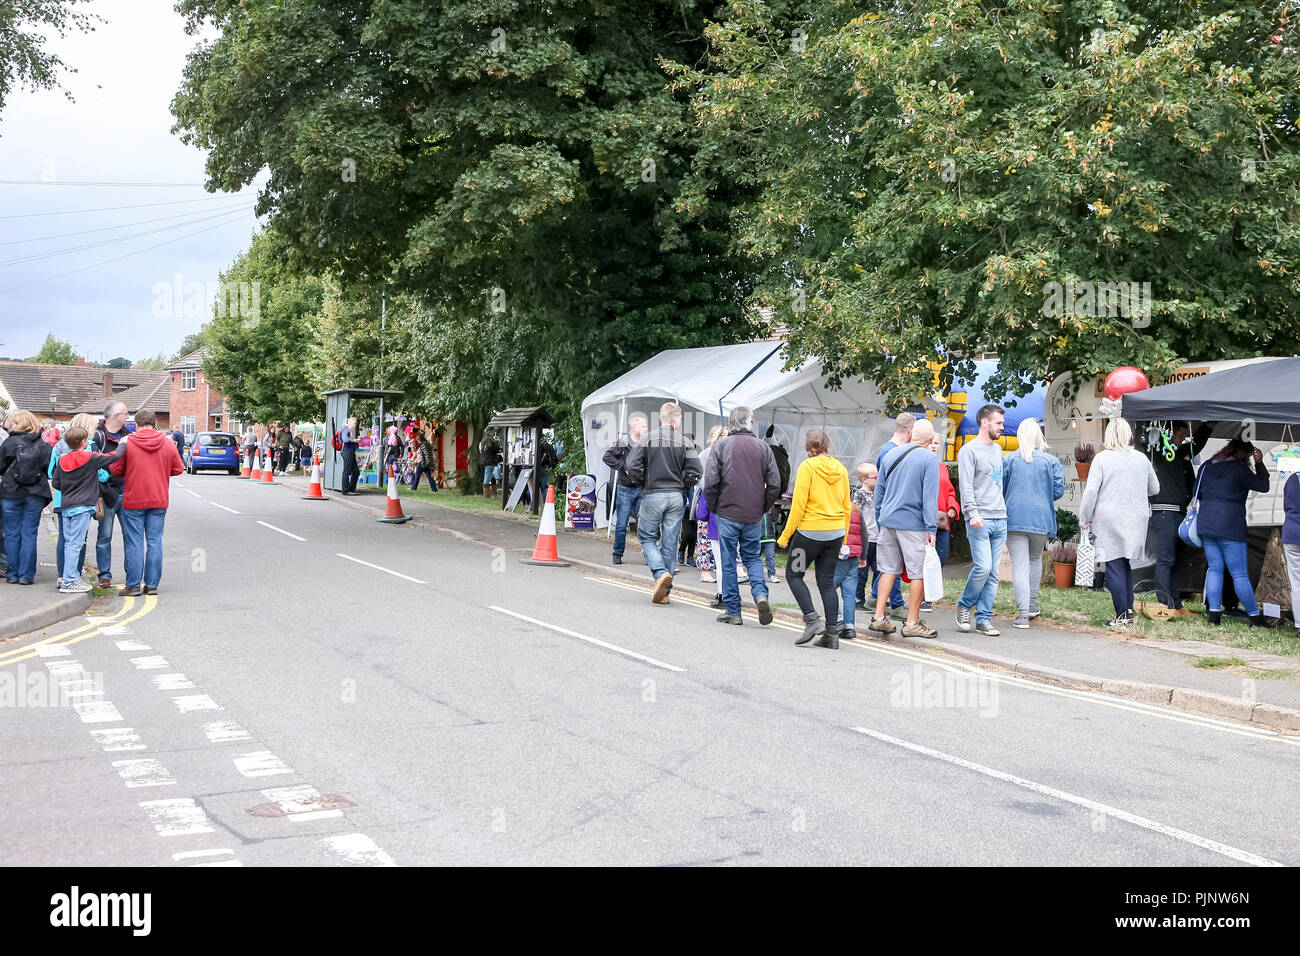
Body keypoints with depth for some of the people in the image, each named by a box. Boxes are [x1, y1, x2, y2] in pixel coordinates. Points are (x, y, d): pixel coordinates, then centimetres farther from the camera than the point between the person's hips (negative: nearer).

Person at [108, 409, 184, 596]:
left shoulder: (127, 443, -7)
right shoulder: (168, 444, 1)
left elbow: (115, 470, -3)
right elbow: (178, 469, 8)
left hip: (133, 501, -2)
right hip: (159, 501, 2)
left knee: (135, 543, 3)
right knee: (154, 542, 7)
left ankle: (133, 586, 5)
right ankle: (152, 585, 8)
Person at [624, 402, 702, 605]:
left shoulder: (648, 438, -5)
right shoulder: (684, 442, -1)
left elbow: (633, 465, -11)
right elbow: (694, 471, -5)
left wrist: (644, 483, 5)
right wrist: (680, 485, 12)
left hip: (653, 496, -2)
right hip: (676, 497, 2)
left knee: (647, 538, 11)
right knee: (670, 543, 7)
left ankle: (661, 573, -13)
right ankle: (664, 591, 11)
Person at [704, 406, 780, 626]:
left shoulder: (722, 445, -5)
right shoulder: (763, 447, 3)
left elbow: (711, 481, -9)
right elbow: (774, 483, 1)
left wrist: (713, 507, 5)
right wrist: (763, 507, 13)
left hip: (728, 514, -2)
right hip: (754, 516, 3)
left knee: (728, 562, 6)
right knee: (752, 557, 16)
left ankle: (733, 611, 9)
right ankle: (760, 594, -7)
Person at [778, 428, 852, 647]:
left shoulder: (807, 467, -10)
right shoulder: (841, 469, 8)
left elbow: (799, 504, -14)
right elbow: (847, 507, 12)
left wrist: (785, 535, -7)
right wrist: (844, 540, 19)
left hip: (810, 531, -6)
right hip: (836, 532, 6)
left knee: (793, 574, 10)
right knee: (827, 582, 10)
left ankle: (812, 619, -5)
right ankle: (831, 633, 6)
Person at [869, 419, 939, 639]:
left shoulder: (890, 455, 10)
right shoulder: (929, 459, -7)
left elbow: (879, 491, 15)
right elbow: (930, 496, -12)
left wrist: (879, 523, 22)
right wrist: (931, 528, -11)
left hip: (888, 521, 6)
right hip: (913, 524, -6)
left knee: (889, 570, 13)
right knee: (919, 573, 3)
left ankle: (879, 618, 10)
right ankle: (912, 623, 6)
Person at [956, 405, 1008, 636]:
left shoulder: (998, 449, 19)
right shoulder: (969, 451, -5)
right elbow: (966, 487, -13)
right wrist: (973, 513, -24)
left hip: (1000, 520, 7)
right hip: (980, 521, -7)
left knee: (993, 573, 4)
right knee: (983, 567, -14)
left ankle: (984, 618, 7)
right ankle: (964, 606, 8)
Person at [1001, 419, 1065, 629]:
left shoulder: (1008, 460, -2)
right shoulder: (1051, 461, -2)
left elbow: (999, 488, 2)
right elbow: (1059, 490, -1)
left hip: (1014, 518, -1)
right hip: (1041, 519, 1)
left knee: (1020, 565, -2)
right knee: (1035, 558, 24)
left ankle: (1023, 614, -8)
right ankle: (1032, 604, 27)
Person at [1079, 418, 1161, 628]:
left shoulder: (1102, 458, -8)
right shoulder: (1141, 458, 5)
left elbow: (1091, 491, -11)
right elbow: (1154, 488, 17)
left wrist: (1085, 519, -2)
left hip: (1109, 520, -4)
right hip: (1136, 521, 4)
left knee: (1114, 567, -1)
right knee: (1126, 565, 16)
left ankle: (1122, 615, -3)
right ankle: (1128, 610, 15)